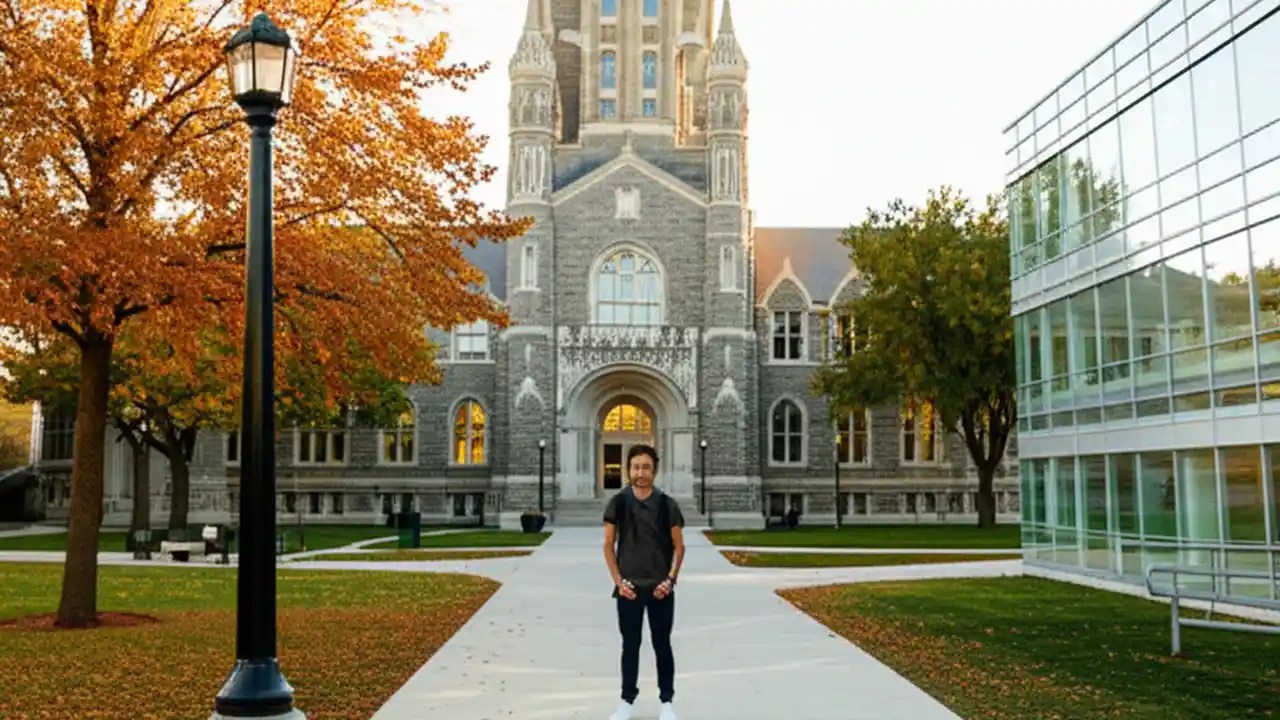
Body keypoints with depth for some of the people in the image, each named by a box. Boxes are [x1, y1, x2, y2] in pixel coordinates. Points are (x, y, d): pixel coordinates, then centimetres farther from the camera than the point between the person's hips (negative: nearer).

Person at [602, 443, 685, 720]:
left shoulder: (667, 504, -2)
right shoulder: (618, 502, -1)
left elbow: (679, 547, 3)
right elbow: (608, 546, 2)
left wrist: (670, 579, -7)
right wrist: (618, 581, -5)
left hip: (660, 588, 0)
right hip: (629, 587, 0)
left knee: (662, 644, 7)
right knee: (630, 645, 8)